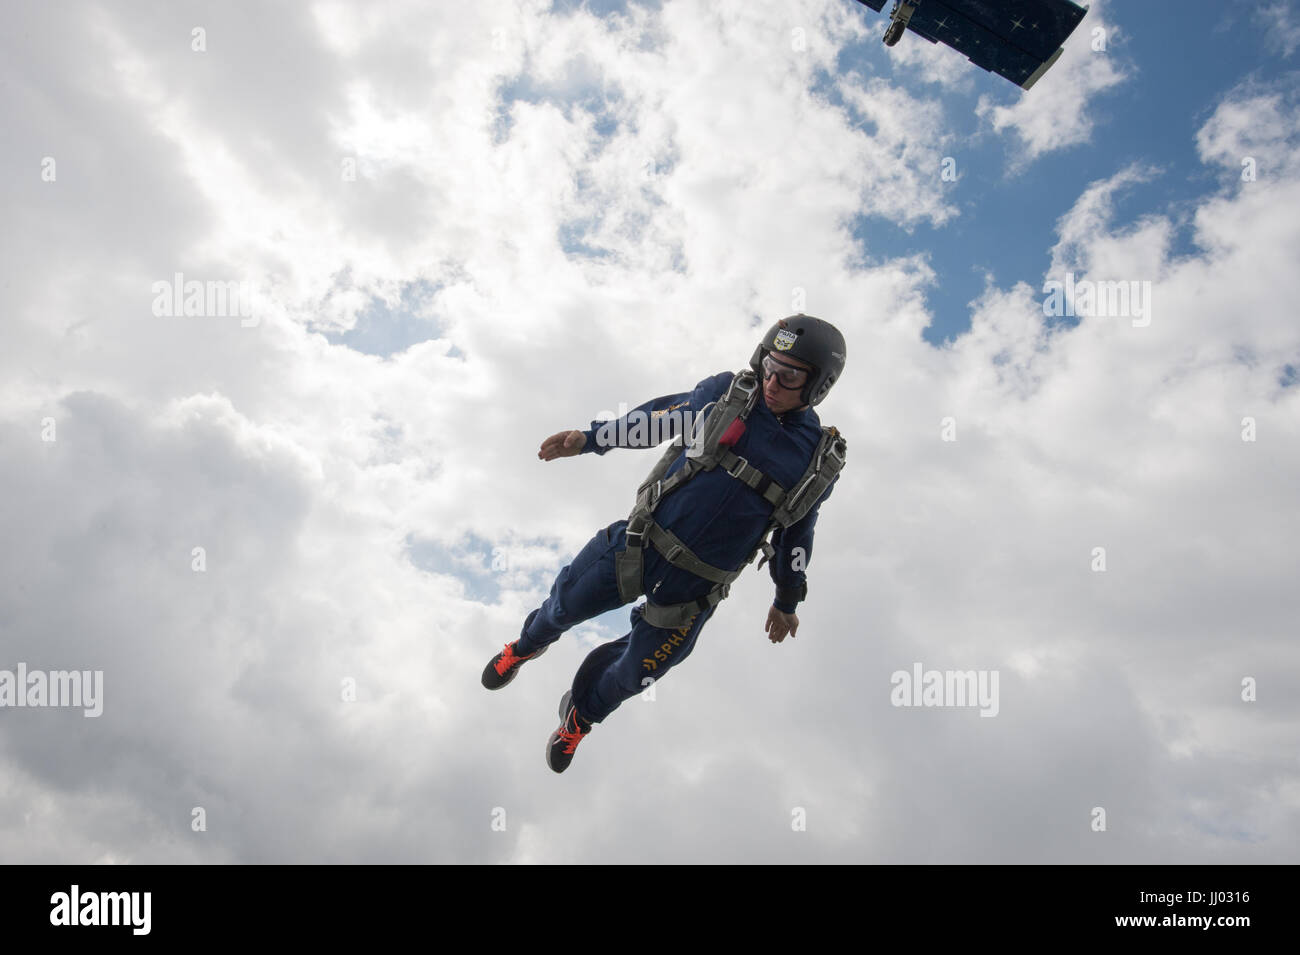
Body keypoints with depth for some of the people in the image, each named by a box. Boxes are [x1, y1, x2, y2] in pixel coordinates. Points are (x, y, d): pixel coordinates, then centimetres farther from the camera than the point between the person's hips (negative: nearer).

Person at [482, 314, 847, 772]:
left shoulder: (818, 461, -6)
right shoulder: (727, 392, -7)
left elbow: (796, 533, 8)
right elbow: (662, 417, 6)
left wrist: (787, 601, 18)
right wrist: (589, 438, 2)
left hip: (692, 587, 0)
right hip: (641, 541, 1)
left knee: (631, 676, 11)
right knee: (565, 605, 16)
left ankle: (580, 717, 46)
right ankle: (526, 646, 54)